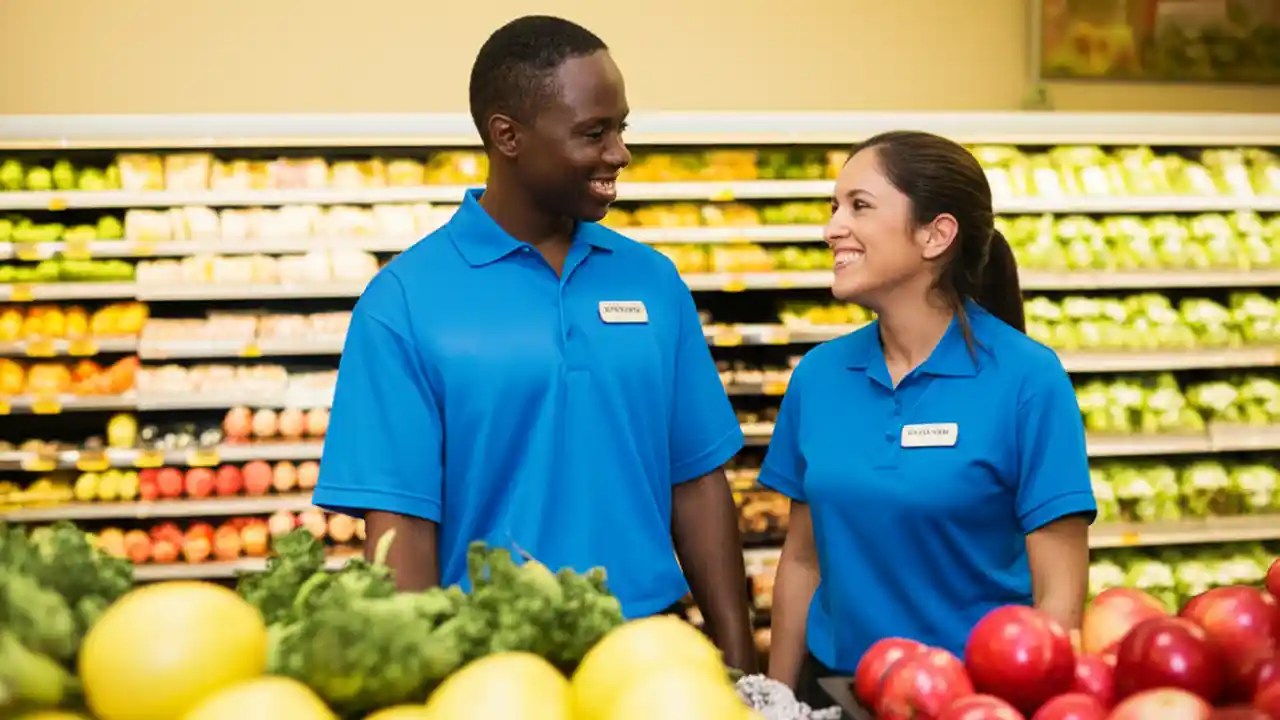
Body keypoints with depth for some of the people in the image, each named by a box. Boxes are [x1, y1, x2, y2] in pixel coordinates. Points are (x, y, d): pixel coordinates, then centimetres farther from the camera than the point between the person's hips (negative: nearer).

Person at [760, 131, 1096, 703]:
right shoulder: (818, 375, -1)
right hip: (834, 685, 4)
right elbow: (802, 559, 7)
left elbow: (1059, 593, -13)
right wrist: (778, 699, 7)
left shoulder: (1028, 380, -13)